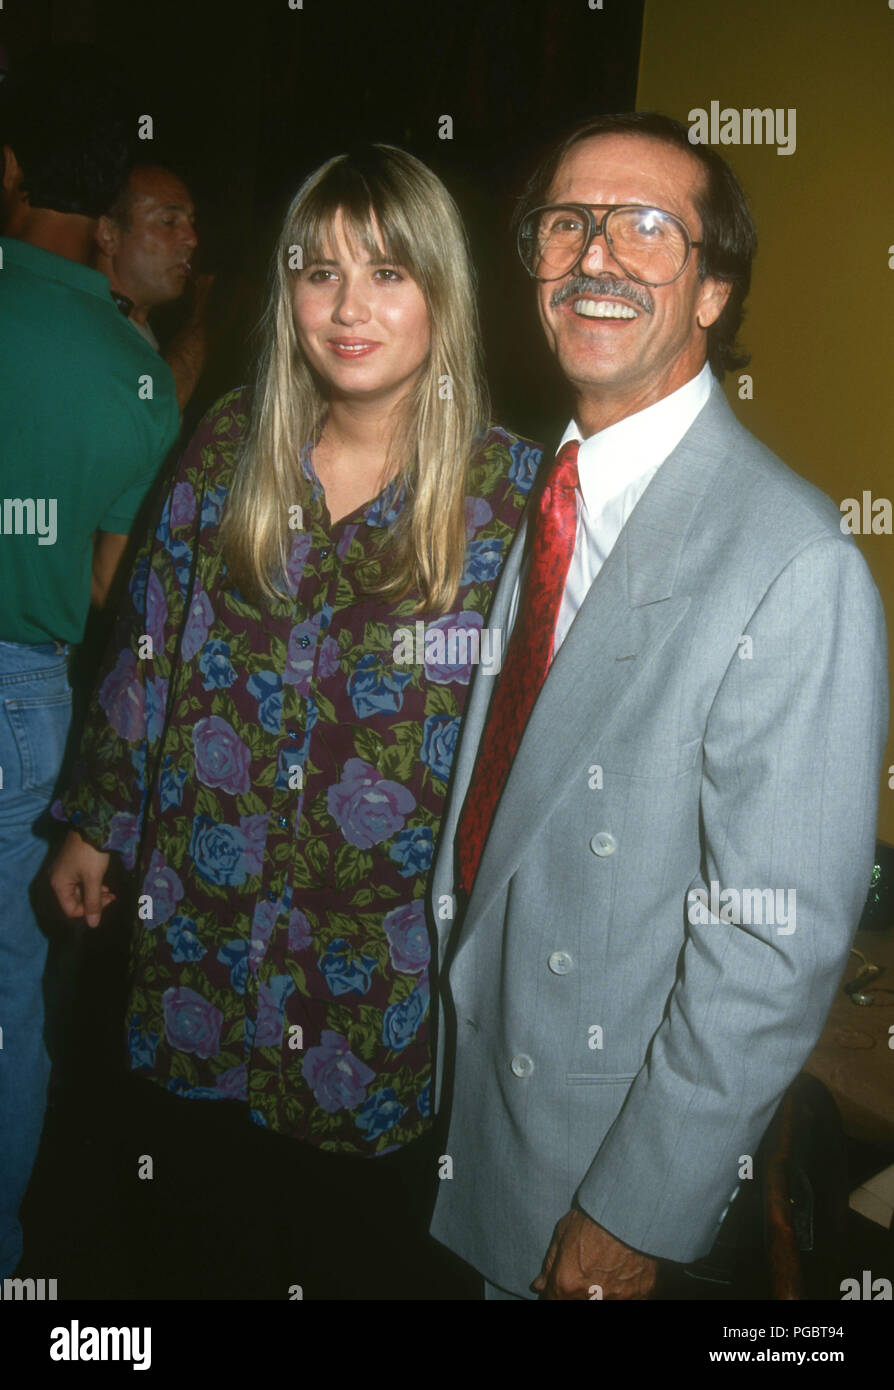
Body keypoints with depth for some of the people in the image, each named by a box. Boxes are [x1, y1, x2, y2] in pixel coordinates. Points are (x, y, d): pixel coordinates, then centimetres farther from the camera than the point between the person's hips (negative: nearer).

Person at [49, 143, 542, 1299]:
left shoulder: (511, 492, -11)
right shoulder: (229, 448, -2)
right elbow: (149, 648, 6)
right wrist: (97, 824, 11)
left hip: (391, 968, -2)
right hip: (208, 933, 3)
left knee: (376, 1243, 16)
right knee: (221, 1218, 22)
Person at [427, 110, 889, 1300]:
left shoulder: (798, 568, -25)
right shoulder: (540, 488, 0)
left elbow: (779, 944, -23)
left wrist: (640, 1214, -17)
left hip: (609, 1135, -6)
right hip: (468, 1064, 6)